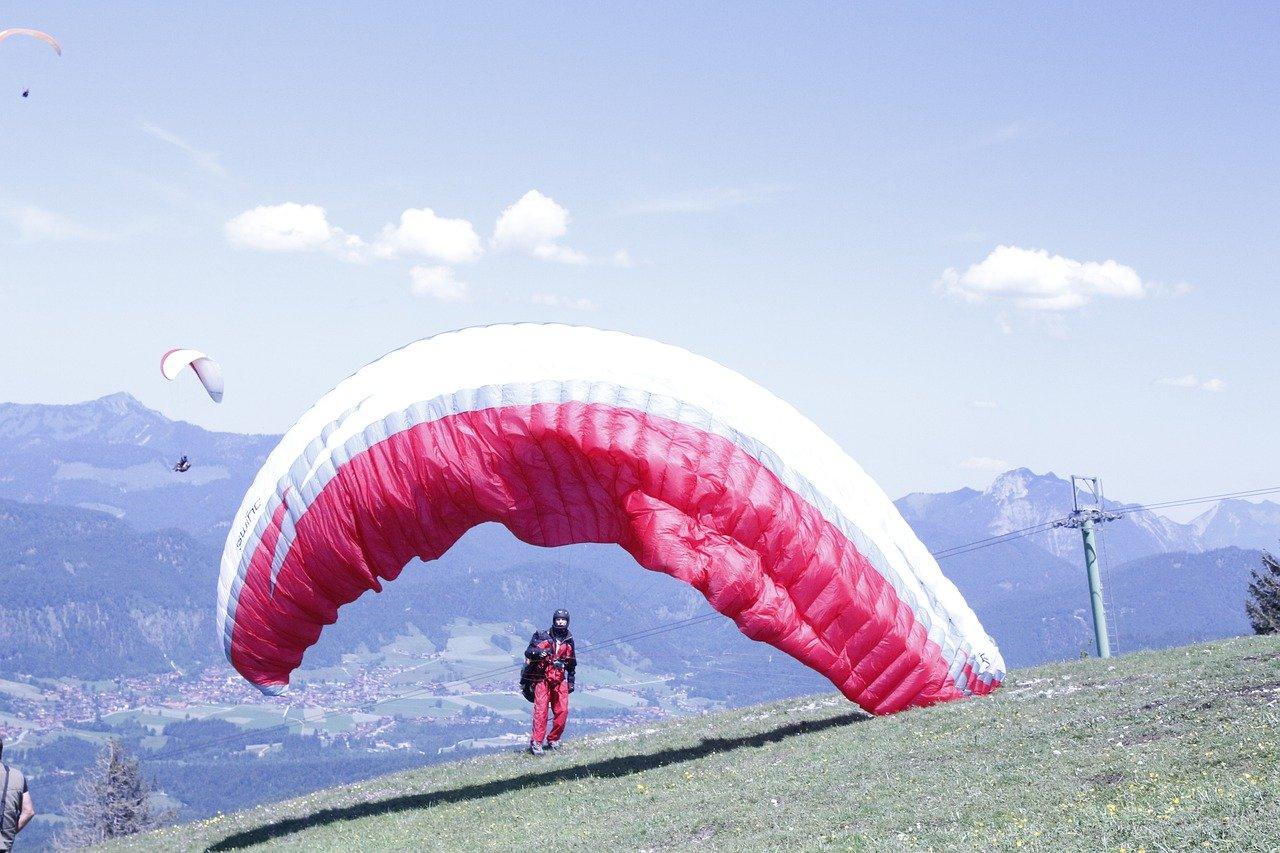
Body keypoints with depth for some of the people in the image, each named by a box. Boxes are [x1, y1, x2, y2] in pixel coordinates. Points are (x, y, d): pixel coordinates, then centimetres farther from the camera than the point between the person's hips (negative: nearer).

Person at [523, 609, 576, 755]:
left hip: (560, 681, 4)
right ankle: (536, 742, -13)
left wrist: (571, 682, 20)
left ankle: (553, 739, 13)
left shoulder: (569, 641, 14)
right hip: (543, 678, -4)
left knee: (562, 711, -4)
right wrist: (538, 652, -26)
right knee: (541, 709, -14)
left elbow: (572, 664, 23)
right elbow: (528, 652, -4)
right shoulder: (542, 637, 1)